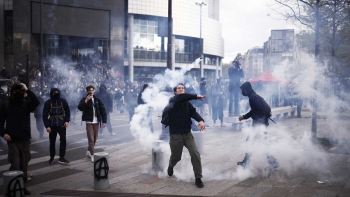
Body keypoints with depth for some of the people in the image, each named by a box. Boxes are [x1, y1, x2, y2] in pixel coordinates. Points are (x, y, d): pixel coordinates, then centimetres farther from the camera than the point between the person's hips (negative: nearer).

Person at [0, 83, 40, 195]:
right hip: (12, 140, -2)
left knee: (24, 164, 9)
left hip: (25, 139, 2)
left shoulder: (26, 104, 3)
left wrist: (27, 90, -20)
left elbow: (36, 102, -18)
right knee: (15, 164, -7)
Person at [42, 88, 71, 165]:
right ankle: (52, 157, 24)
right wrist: (47, 126, -13)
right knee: (52, 141, 9)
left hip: (62, 124, 0)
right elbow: (45, 115, -7)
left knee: (63, 140, -5)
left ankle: (61, 158, 2)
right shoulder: (48, 102, -6)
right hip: (52, 125, 0)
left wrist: (67, 121, -8)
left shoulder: (63, 101, -2)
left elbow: (67, 111, 5)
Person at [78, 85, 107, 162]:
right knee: (91, 139, -7)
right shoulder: (84, 100, 1)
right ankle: (92, 155, -5)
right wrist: (86, 101, -28)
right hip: (89, 122, -3)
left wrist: (104, 121, -1)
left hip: (96, 122, 3)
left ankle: (89, 151, 30)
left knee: (95, 138, 10)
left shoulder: (97, 100, 8)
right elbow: (80, 108, -17)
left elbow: (103, 110, 7)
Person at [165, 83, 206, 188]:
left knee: (195, 154, -13)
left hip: (187, 133, 3)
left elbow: (193, 112, -10)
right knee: (176, 157, 12)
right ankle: (171, 166, 48)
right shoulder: (172, 100, -5)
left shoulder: (187, 103, 8)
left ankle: (198, 178, -2)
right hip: (176, 134, -3)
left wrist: (200, 120, -30)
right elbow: (181, 97, -28)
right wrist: (196, 96, -27)